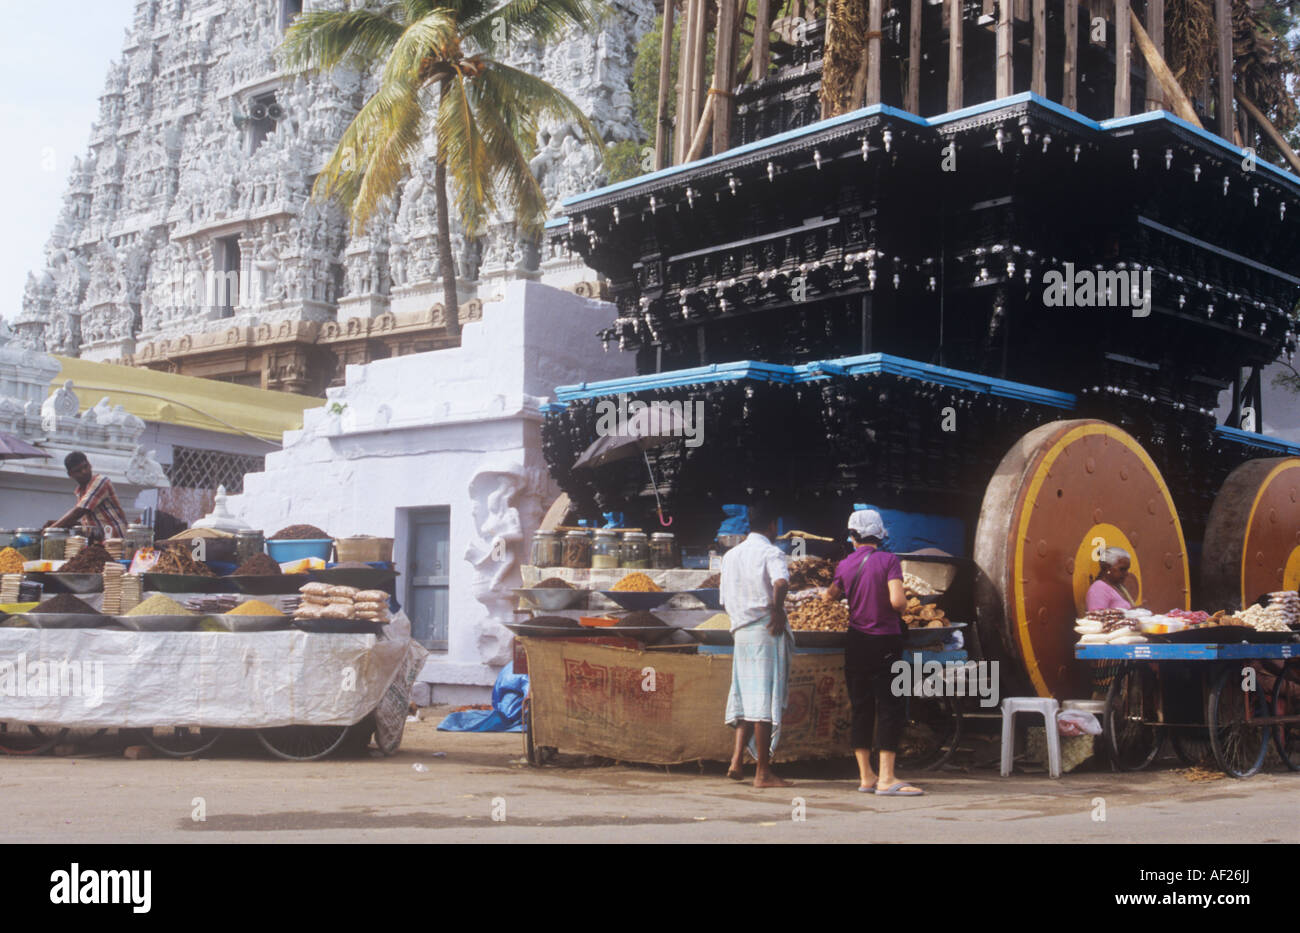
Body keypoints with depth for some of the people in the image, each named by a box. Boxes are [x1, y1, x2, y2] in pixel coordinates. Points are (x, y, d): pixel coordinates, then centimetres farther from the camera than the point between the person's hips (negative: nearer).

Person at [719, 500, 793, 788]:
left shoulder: (731, 555, 14)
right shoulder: (770, 553, -7)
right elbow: (781, 583, -29)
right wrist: (778, 611, -16)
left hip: (741, 632, 7)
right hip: (766, 630, -7)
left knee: (746, 696, 13)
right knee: (766, 699, -4)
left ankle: (737, 761, 2)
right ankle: (763, 772, -1)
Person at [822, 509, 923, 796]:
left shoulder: (844, 565, 3)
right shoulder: (888, 560, -10)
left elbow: (830, 596, 21)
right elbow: (897, 600, -22)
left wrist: (826, 593, 45)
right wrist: (904, 605, 2)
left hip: (856, 641, 4)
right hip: (885, 641, -4)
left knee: (861, 707, 10)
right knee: (890, 707, -1)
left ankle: (866, 776, 14)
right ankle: (886, 778, -6)